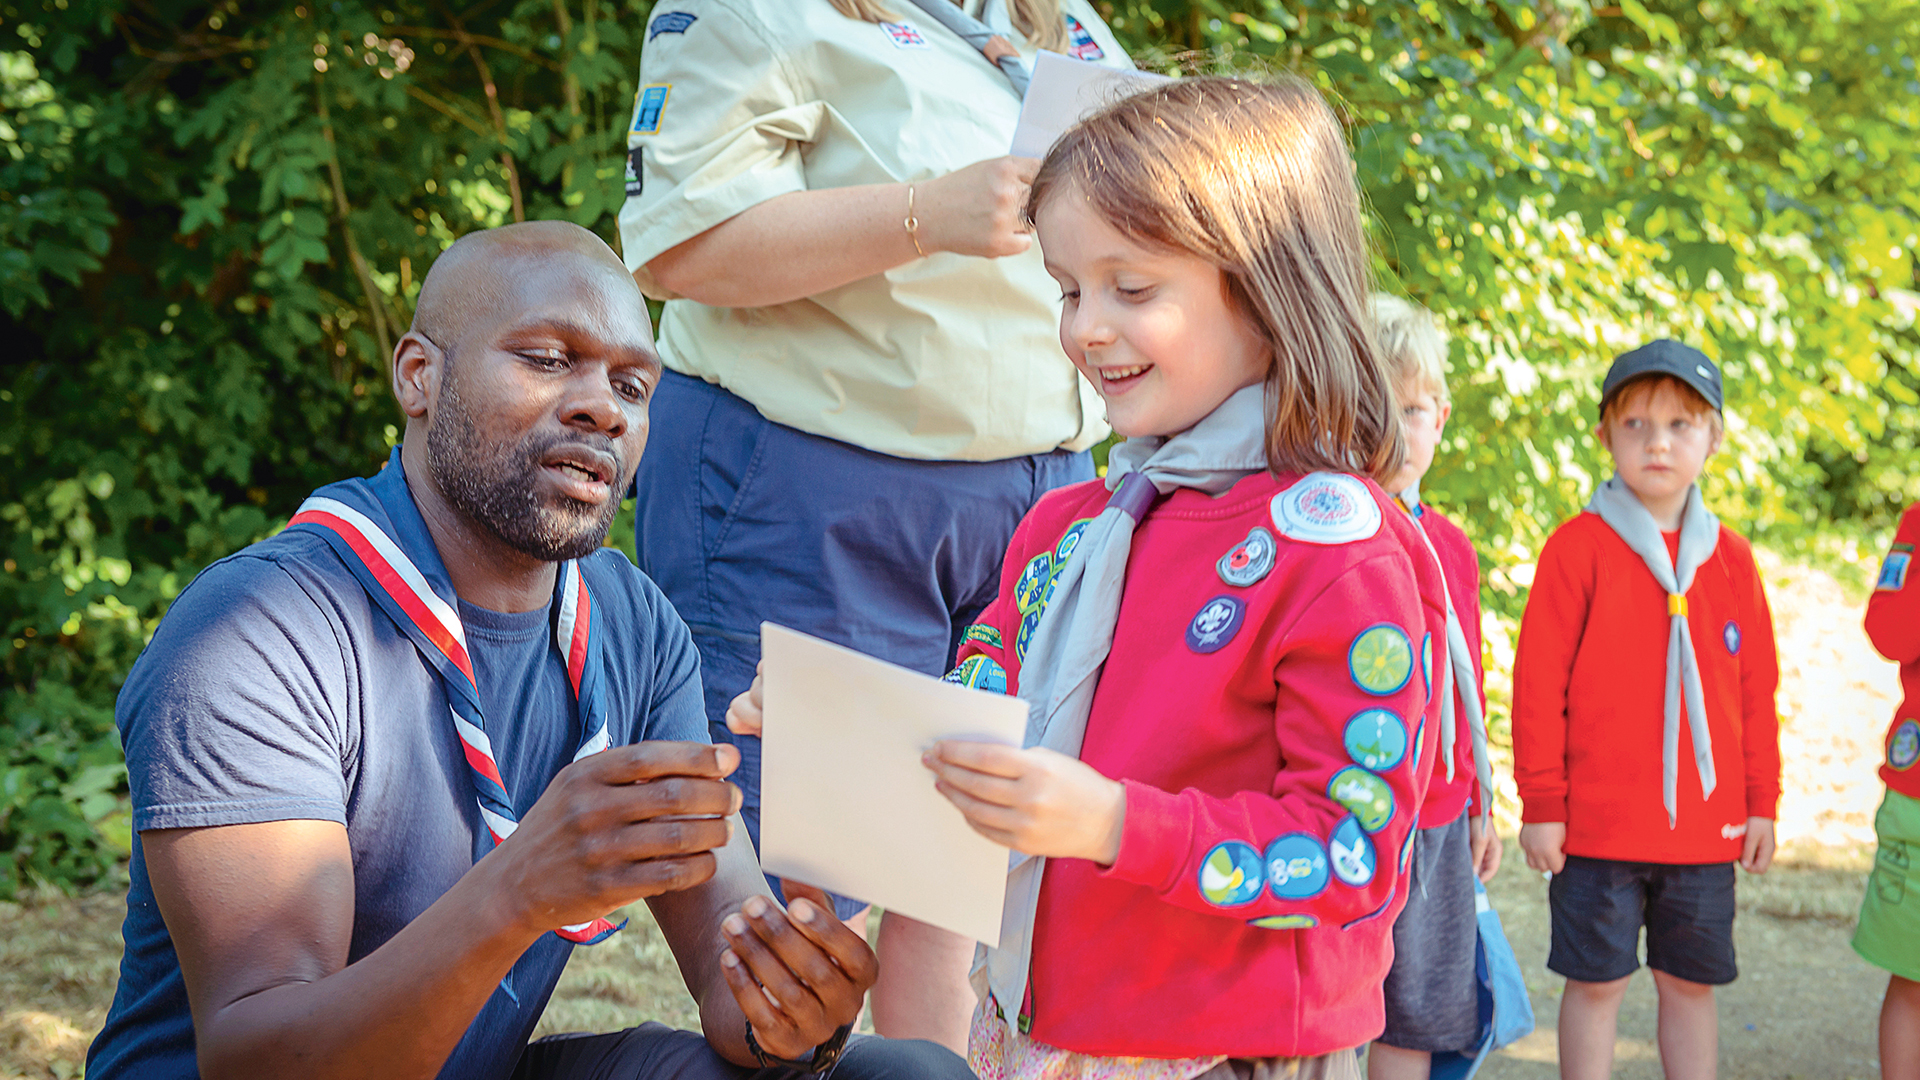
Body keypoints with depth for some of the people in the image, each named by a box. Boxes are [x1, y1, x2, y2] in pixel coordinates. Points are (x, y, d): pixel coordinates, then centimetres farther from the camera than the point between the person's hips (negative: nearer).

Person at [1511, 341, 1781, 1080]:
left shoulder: (1730, 559, 6)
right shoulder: (1578, 547, -6)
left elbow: (1757, 691, 10)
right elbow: (1538, 683, -6)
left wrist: (1761, 803, 8)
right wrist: (1542, 804, -7)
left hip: (1706, 825, 4)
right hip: (1598, 822, -3)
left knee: (1691, 982, 12)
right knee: (1595, 982, 4)